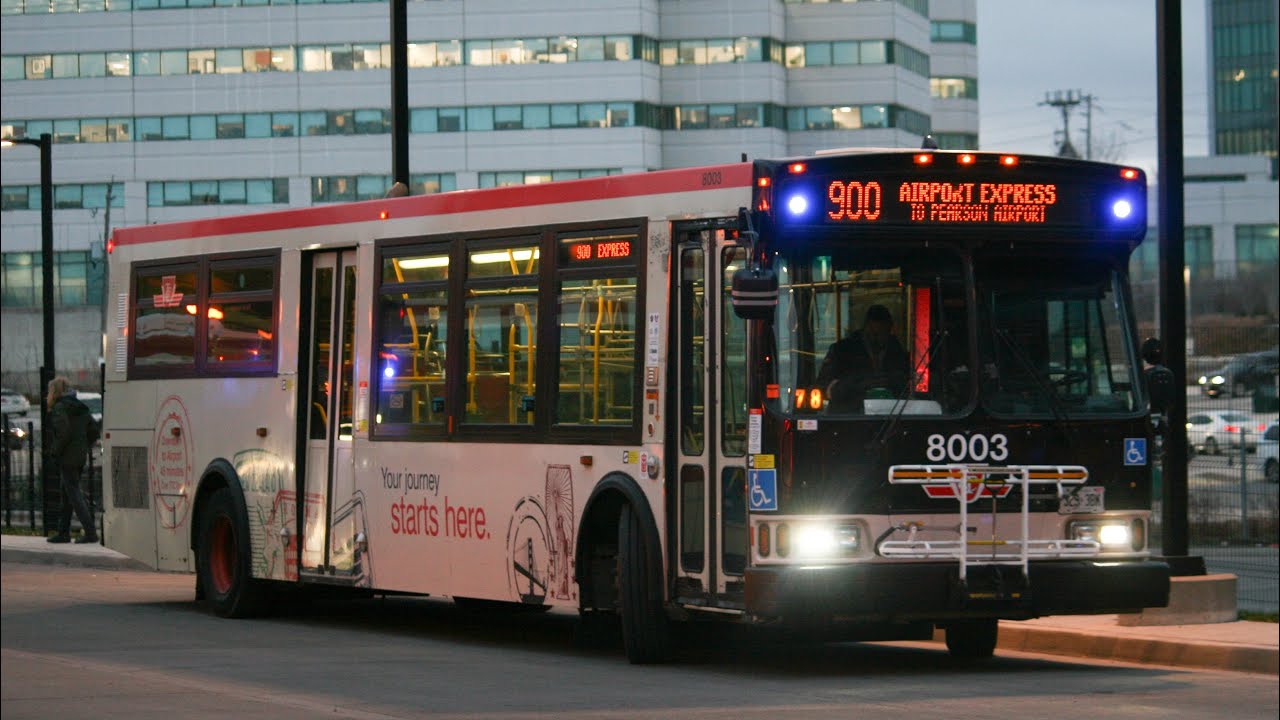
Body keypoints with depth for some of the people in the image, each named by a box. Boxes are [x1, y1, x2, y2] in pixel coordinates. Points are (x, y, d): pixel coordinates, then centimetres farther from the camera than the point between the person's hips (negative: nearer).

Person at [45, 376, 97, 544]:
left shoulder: (59, 408, -12)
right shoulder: (81, 408, 12)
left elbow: (63, 434, -22)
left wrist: (54, 453, -12)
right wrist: (83, 447, 13)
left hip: (67, 459, -8)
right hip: (80, 456, 8)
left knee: (74, 495, -5)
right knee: (67, 494, 16)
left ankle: (90, 533, -10)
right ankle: (63, 532, 21)